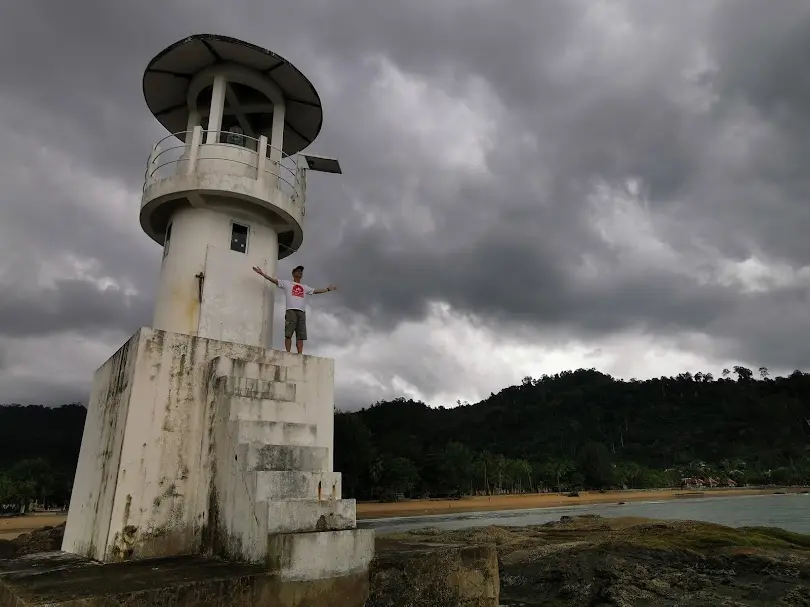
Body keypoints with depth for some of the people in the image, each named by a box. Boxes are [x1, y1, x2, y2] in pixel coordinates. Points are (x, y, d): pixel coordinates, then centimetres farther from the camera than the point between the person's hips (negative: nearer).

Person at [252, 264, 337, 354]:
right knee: (288, 334, -12)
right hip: (291, 311, -4)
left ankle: (300, 355, -9)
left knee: (301, 336, -5)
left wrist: (328, 289, 33)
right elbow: (273, 280, 12)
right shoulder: (287, 283, 17)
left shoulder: (305, 287, 30)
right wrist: (261, 273, 5)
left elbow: (316, 291, 33)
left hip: (302, 312, 4)